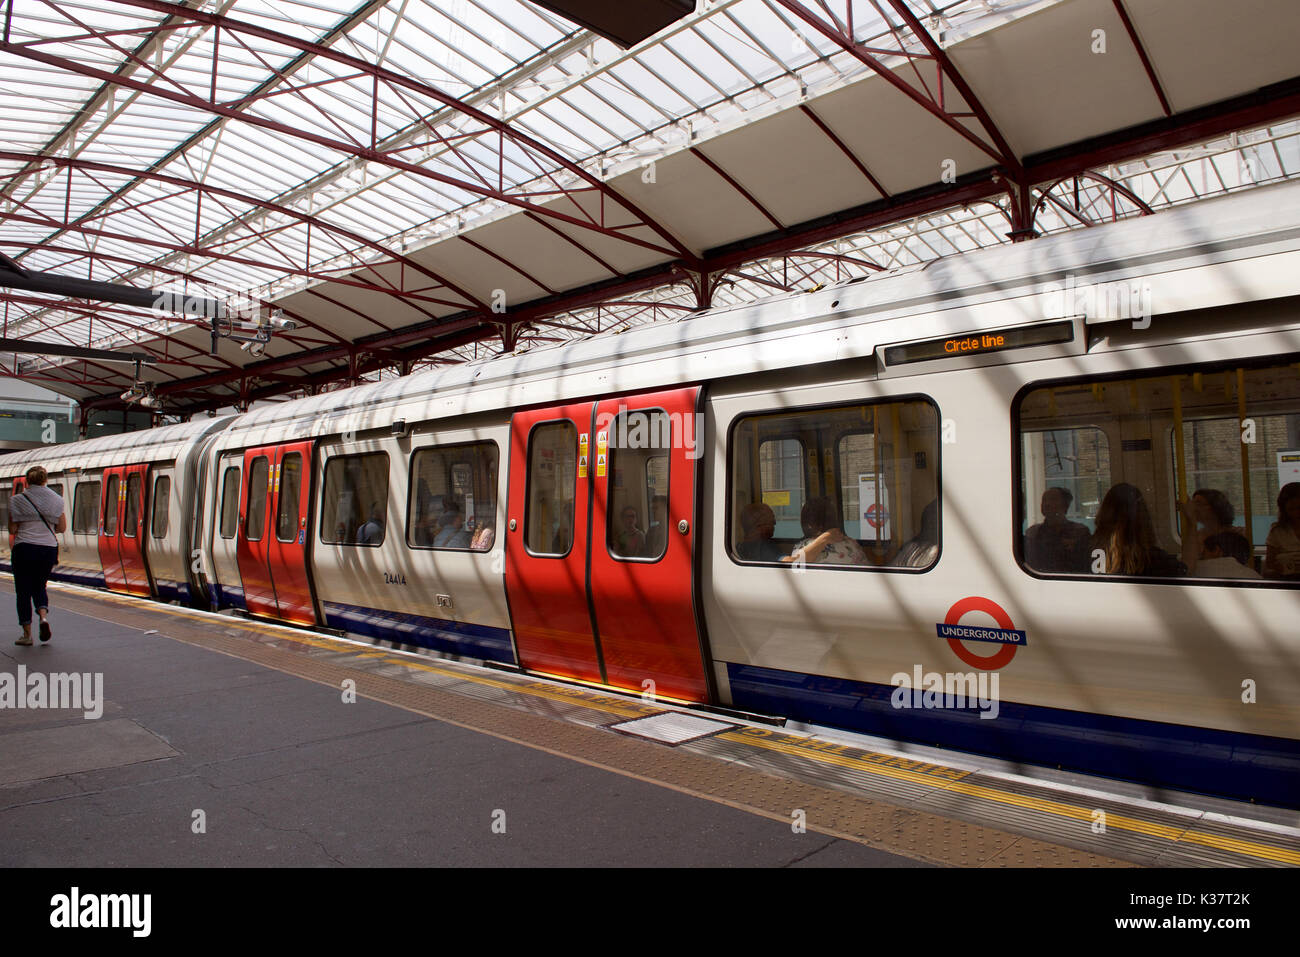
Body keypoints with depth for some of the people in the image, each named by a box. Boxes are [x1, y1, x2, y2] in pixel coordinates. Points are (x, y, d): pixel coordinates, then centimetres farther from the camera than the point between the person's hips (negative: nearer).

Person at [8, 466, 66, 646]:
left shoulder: (18, 500, -3)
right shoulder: (56, 499, 4)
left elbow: (12, 530, -2)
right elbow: (62, 527, 6)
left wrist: (26, 527, 17)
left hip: (24, 548, -3)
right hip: (49, 548, 3)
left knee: (23, 590, 7)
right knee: (39, 586, 20)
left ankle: (27, 634, 9)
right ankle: (44, 616, -7)